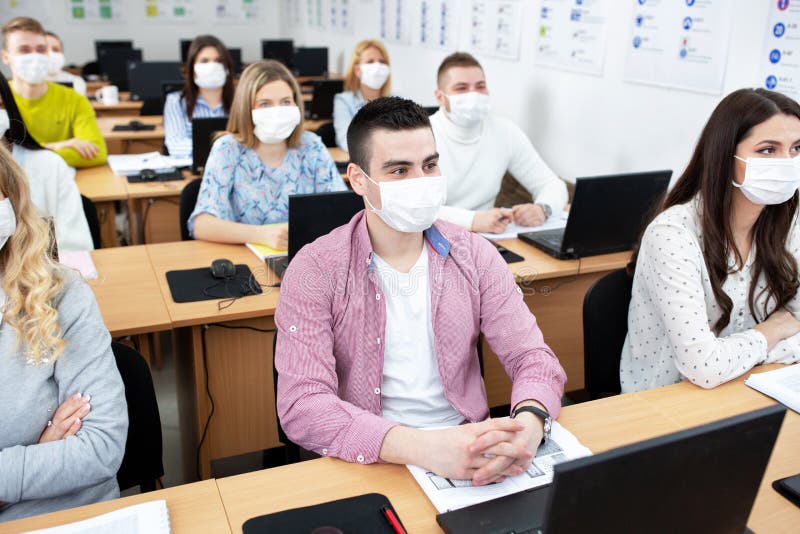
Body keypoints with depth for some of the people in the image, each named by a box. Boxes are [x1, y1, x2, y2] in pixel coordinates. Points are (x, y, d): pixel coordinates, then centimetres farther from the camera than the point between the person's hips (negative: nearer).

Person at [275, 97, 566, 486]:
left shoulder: (475, 256, 1)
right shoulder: (315, 270, -11)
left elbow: (532, 356, -2)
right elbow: (302, 405, -19)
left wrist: (530, 422, -26)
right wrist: (418, 447, -34)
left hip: (468, 450, 2)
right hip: (369, 463, -1)